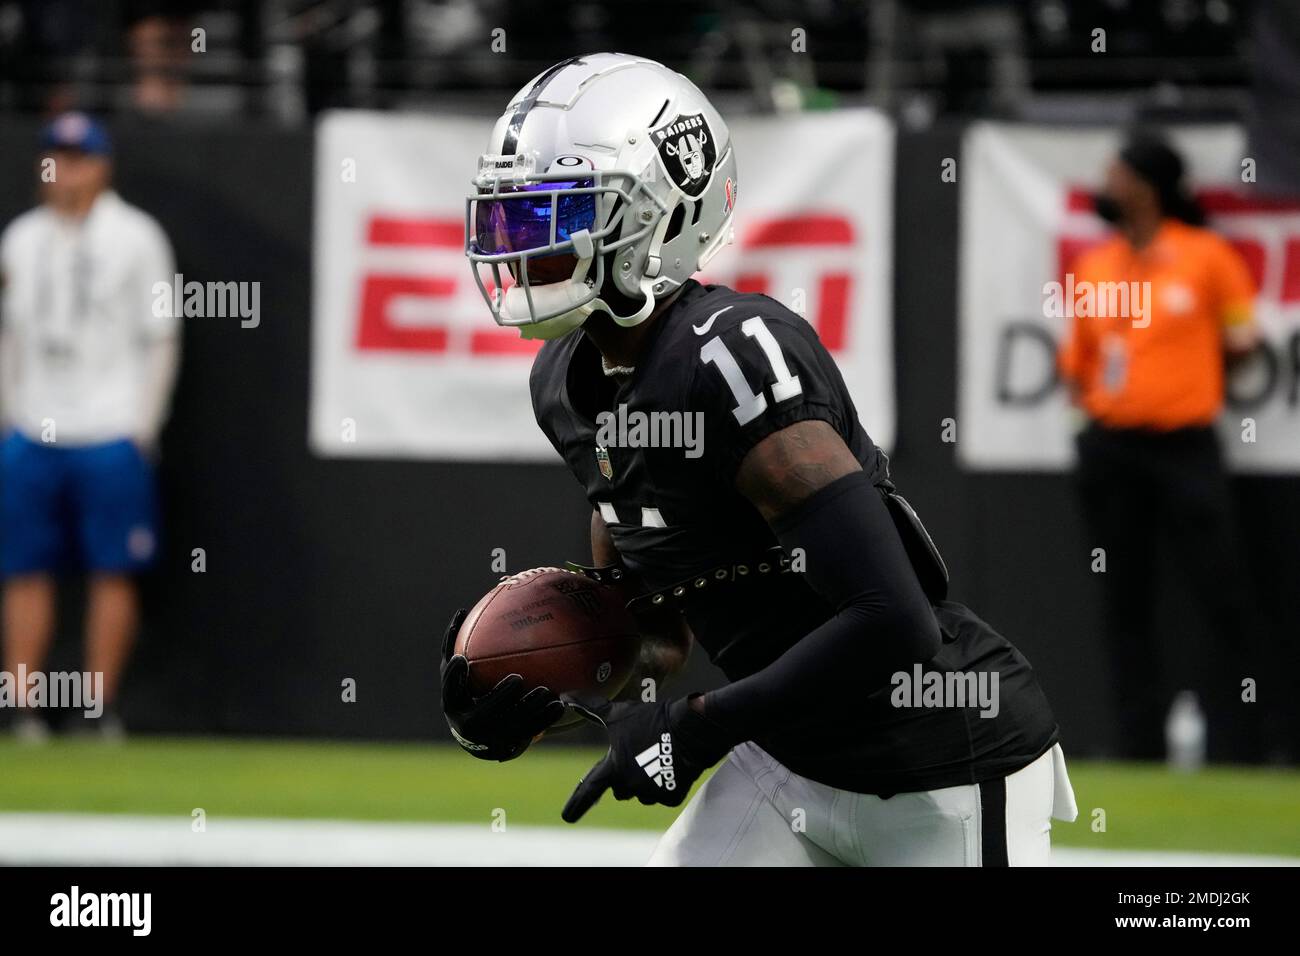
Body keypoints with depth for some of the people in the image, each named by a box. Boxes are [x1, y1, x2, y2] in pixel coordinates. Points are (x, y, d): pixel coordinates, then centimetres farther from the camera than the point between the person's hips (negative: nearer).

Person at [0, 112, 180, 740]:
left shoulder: (135, 236, -1)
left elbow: (159, 340, -1)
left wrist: (143, 427, -7)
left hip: (110, 435, -4)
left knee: (112, 571, -3)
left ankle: (102, 711, 1)